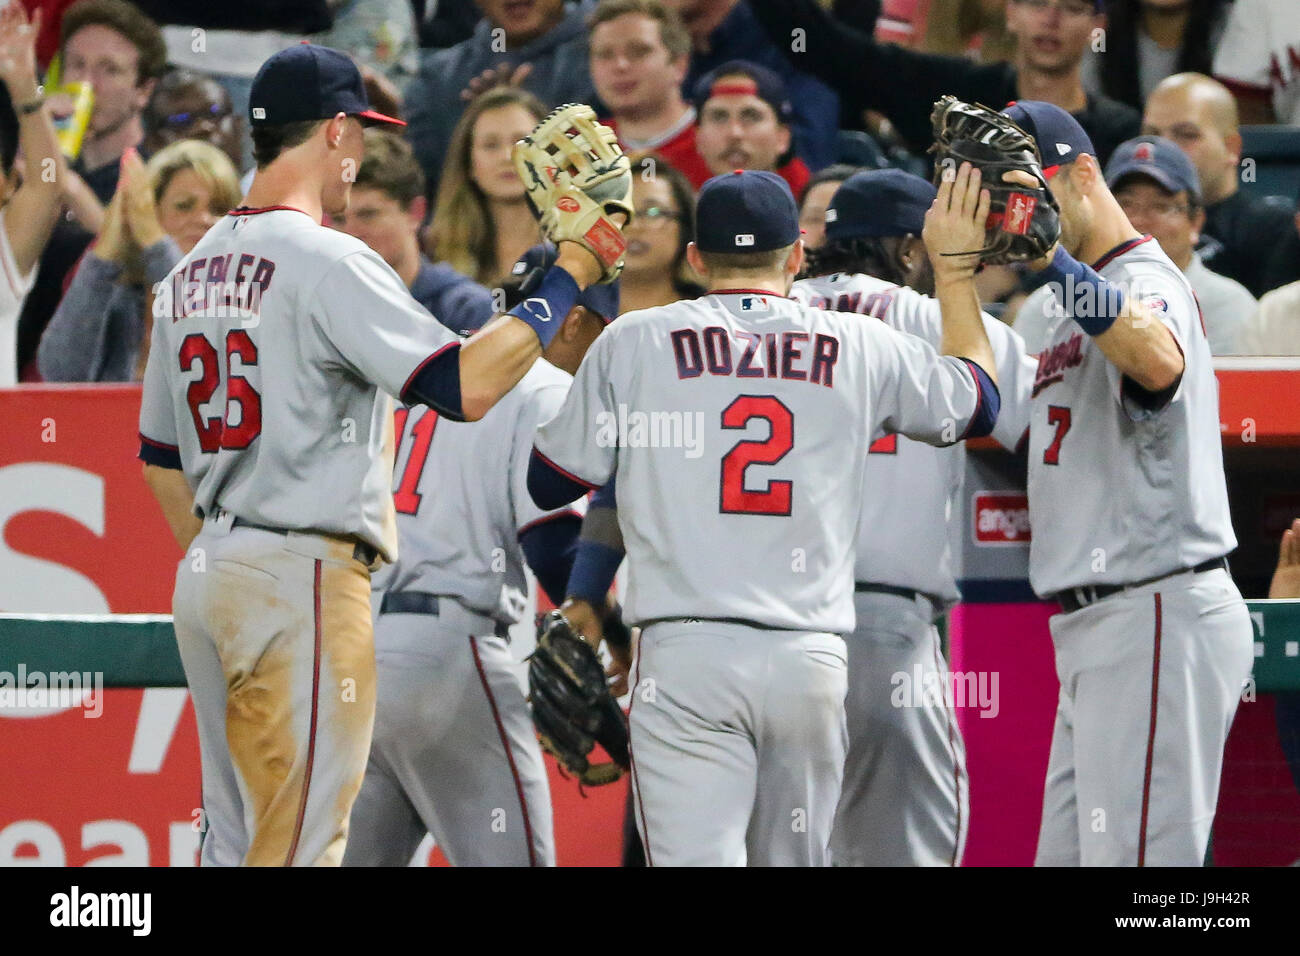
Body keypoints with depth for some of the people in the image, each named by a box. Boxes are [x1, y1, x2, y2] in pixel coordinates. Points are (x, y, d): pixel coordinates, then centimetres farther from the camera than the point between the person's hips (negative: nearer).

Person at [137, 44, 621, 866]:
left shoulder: (192, 271, 14)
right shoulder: (328, 260, -13)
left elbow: (161, 458, 21)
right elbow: (467, 386, -22)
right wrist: (569, 278, -13)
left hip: (205, 580, 9)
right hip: (304, 579, -9)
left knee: (236, 846, 12)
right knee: (299, 846, -8)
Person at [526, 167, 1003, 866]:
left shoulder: (632, 341, 4)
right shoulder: (860, 348, 10)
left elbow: (548, 485, 13)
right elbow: (978, 401, 28)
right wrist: (953, 262, 40)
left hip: (686, 652, -2)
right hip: (812, 662, 2)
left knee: (695, 861, -10)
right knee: (794, 862, 14)